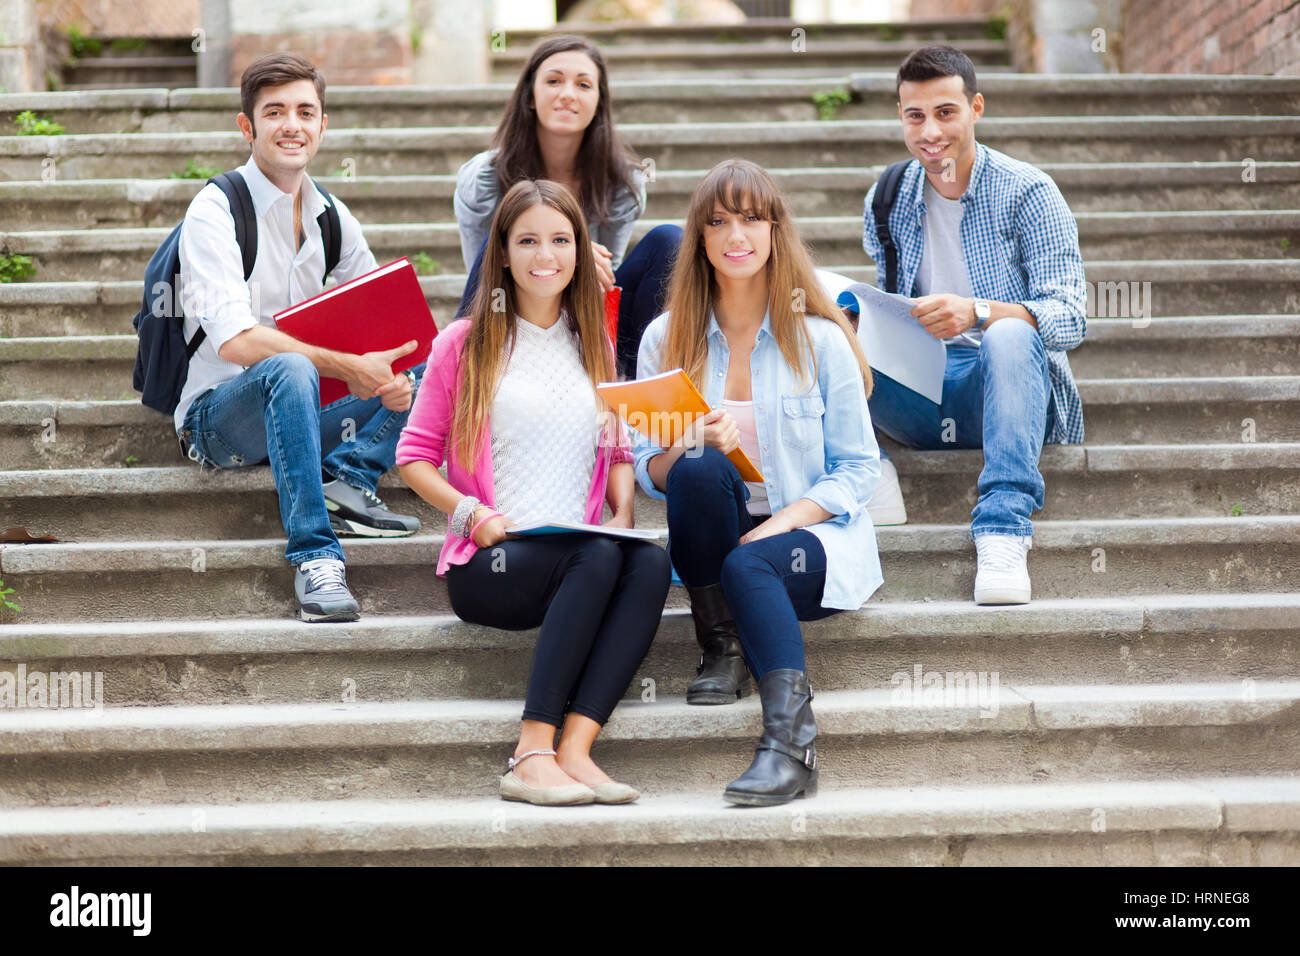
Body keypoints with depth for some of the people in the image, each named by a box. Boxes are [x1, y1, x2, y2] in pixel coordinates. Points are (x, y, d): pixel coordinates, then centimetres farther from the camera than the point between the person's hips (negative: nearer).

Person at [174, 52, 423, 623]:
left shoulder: (331, 217, 9)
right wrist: (349, 368, -28)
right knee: (289, 368, -39)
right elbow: (234, 340, -23)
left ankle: (346, 480, -24)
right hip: (218, 417, -6)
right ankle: (315, 556, -38)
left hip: (294, 413, 6)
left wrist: (392, 375, -16)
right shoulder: (216, 211, -12)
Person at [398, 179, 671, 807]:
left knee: (650, 563, -31)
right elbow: (415, 455, 6)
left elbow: (619, 450, 23)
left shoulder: (594, 347, 20)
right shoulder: (465, 343, 7)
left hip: (586, 555, 4)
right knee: (597, 559, -35)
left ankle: (574, 750, -38)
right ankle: (532, 755, -36)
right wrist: (474, 514, -11)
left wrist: (623, 514, 2)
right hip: (487, 565, -4)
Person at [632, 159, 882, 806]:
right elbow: (649, 470, 4)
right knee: (698, 470, -31)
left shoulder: (819, 339, 0)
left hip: (814, 535, -2)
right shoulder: (666, 340, 6)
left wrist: (783, 521, -18)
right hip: (717, 536, 2)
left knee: (749, 564, -36)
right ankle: (722, 649, -15)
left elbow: (858, 469, -2)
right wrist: (693, 446, -20)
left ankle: (790, 745, -42)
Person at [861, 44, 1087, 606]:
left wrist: (977, 312, -34)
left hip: (1005, 386, -3)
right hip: (920, 398, 4)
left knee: (1008, 335, -38)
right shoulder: (888, 200, 9)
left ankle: (1003, 527, -44)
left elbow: (1070, 318, -15)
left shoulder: (1027, 193, -5)